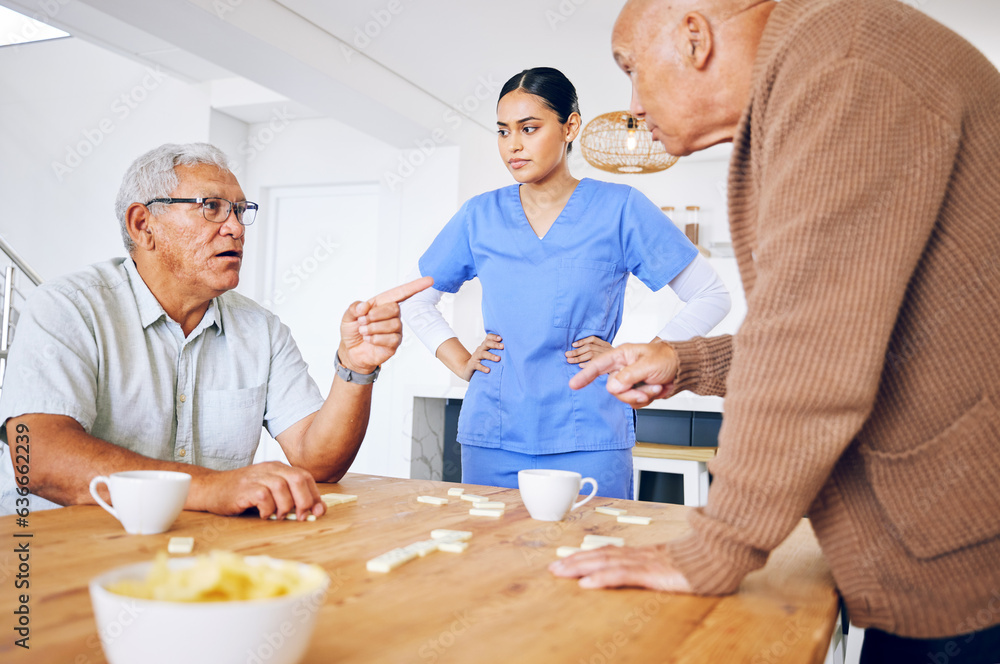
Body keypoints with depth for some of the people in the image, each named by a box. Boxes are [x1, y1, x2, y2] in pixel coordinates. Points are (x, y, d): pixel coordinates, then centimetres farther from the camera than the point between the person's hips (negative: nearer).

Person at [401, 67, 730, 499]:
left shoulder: (619, 208, -1)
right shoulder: (480, 216, 7)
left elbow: (712, 297, 2)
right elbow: (415, 300, 19)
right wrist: (461, 362, 7)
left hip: (588, 437, -2)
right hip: (493, 437, 3)